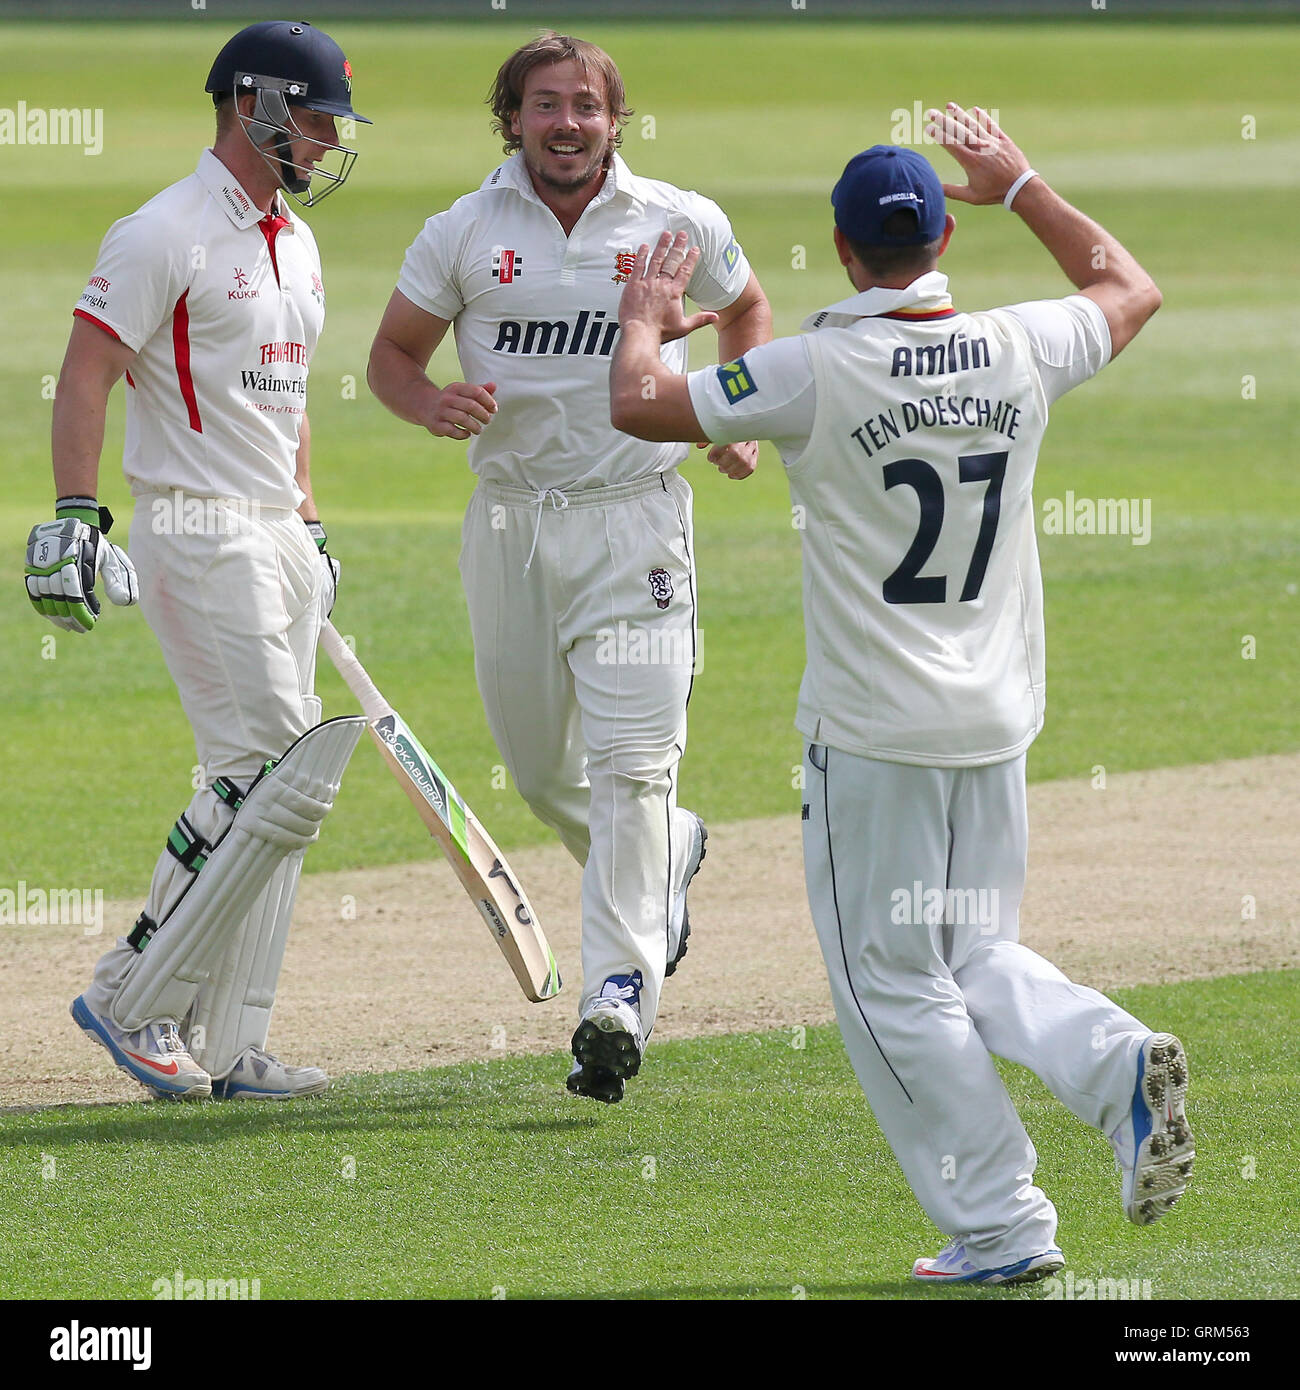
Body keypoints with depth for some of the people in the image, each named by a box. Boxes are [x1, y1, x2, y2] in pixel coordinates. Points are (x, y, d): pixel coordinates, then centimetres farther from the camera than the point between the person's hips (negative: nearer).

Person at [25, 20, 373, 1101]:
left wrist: (312, 528, 23)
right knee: (275, 778, -15)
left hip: (280, 538, 9)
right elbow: (86, 374, -16)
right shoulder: (169, 234, -11)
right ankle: (133, 1000, -7)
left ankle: (226, 1044, 9)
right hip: (199, 535, -9)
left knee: (261, 787, 7)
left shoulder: (294, 243, 17)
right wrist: (74, 516, -25)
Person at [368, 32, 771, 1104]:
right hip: (508, 521, 3)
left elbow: (746, 308, 17)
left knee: (629, 756, -13)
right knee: (538, 764, 12)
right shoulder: (462, 234, 0)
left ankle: (621, 994, -14)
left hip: (635, 520, -3)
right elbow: (392, 355, 8)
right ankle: (666, 858, 42)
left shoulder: (683, 225, -1)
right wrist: (433, 404, -15)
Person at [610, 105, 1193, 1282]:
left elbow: (640, 405, -13)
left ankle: (1003, 1227, 1)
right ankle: (1116, 1059, -9)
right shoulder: (1019, 353, -1)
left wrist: (643, 316, 7)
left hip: (874, 739, -5)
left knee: (895, 985, 4)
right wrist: (1021, 186, 29)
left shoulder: (819, 370, -15)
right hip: (998, 728, 5)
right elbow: (1131, 290, 20)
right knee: (975, 959, 19)